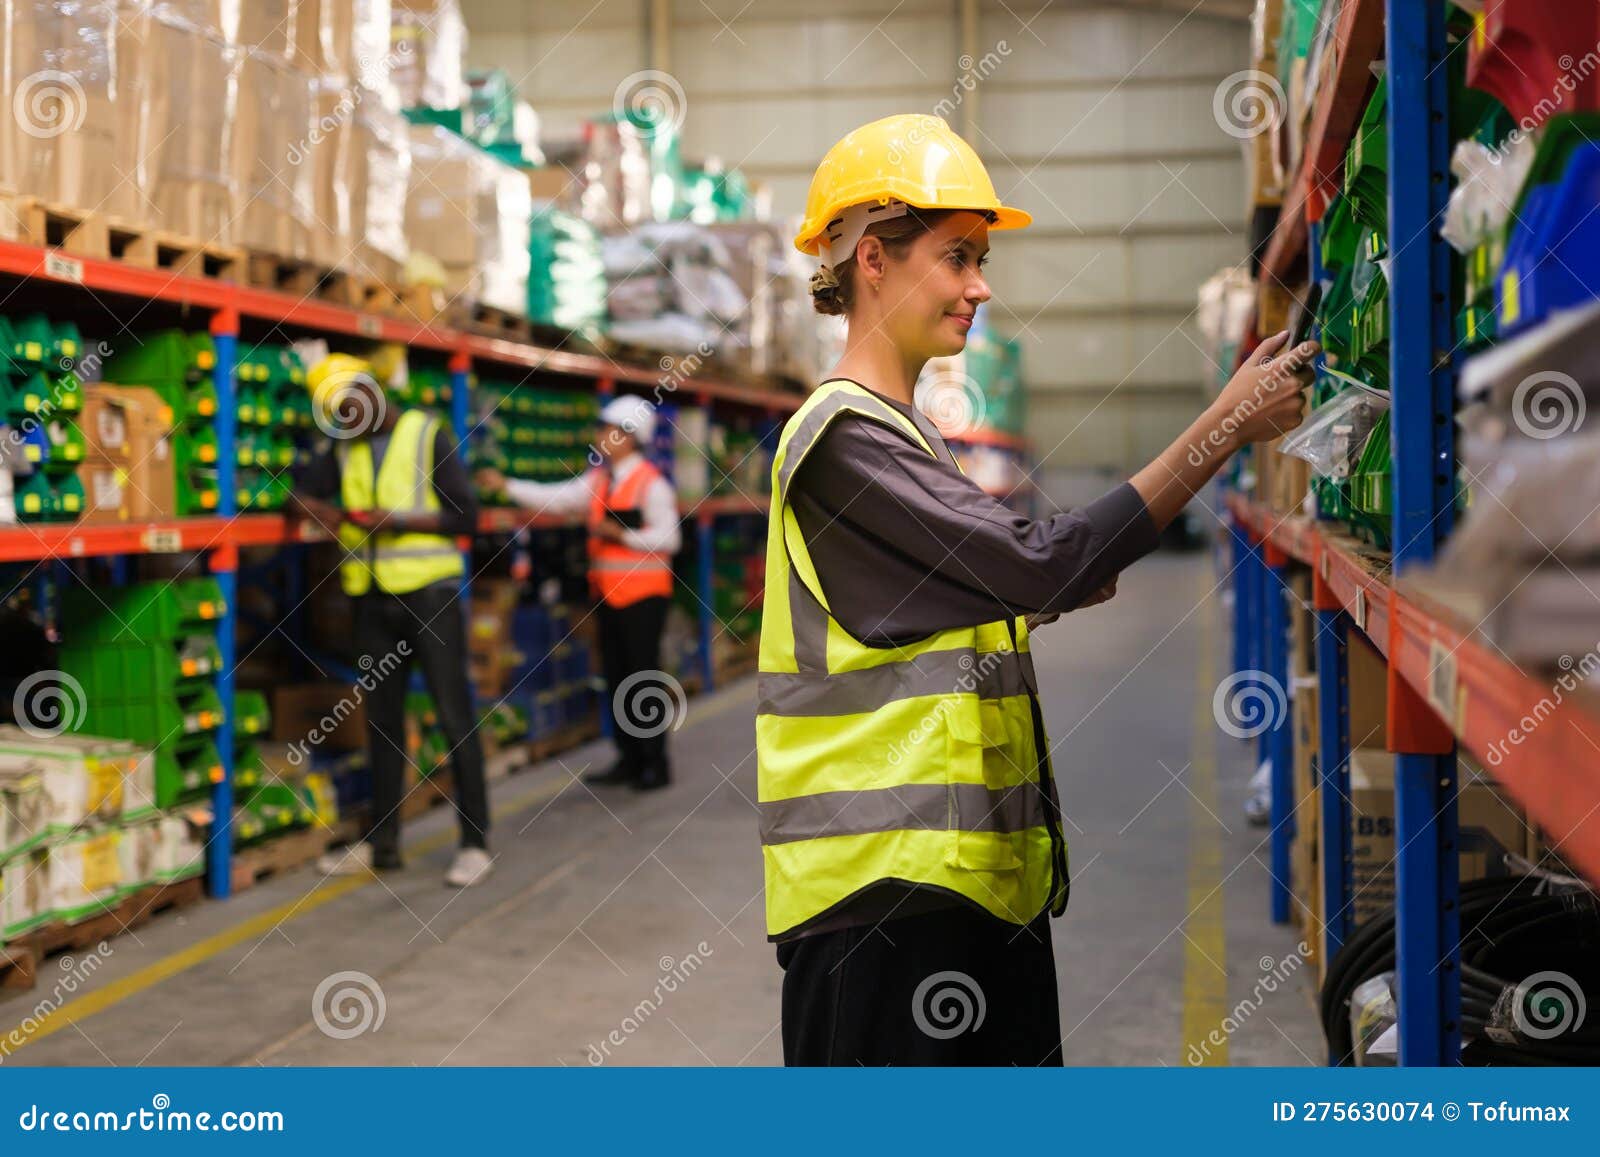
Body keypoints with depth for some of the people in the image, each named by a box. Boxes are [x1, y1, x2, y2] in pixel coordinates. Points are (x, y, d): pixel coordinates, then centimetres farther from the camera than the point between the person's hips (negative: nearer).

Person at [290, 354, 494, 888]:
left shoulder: (428, 436, -5)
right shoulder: (345, 449, 11)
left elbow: (464, 516, -8)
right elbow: (301, 492, 9)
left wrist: (399, 520, -19)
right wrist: (321, 509, -12)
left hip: (429, 591, -6)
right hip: (375, 598, 6)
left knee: (454, 715, -5)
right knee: (382, 720, 11)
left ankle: (475, 844, 1)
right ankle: (383, 843, 20)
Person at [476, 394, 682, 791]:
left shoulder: (651, 483, -11)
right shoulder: (597, 480, 11)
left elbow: (669, 537, -15)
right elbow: (555, 498, 5)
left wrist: (623, 535, -21)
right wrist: (506, 486, -1)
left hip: (642, 594, -8)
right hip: (610, 593, 8)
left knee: (643, 680, -3)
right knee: (617, 679, 11)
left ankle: (655, 765, 5)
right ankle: (629, 761, 19)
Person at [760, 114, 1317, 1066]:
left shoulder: (900, 434, 20)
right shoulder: (843, 434, -13)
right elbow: (1040, 565, -22)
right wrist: (1225, 426, -19)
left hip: (975, 875, 10)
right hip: (885, 884, -10)